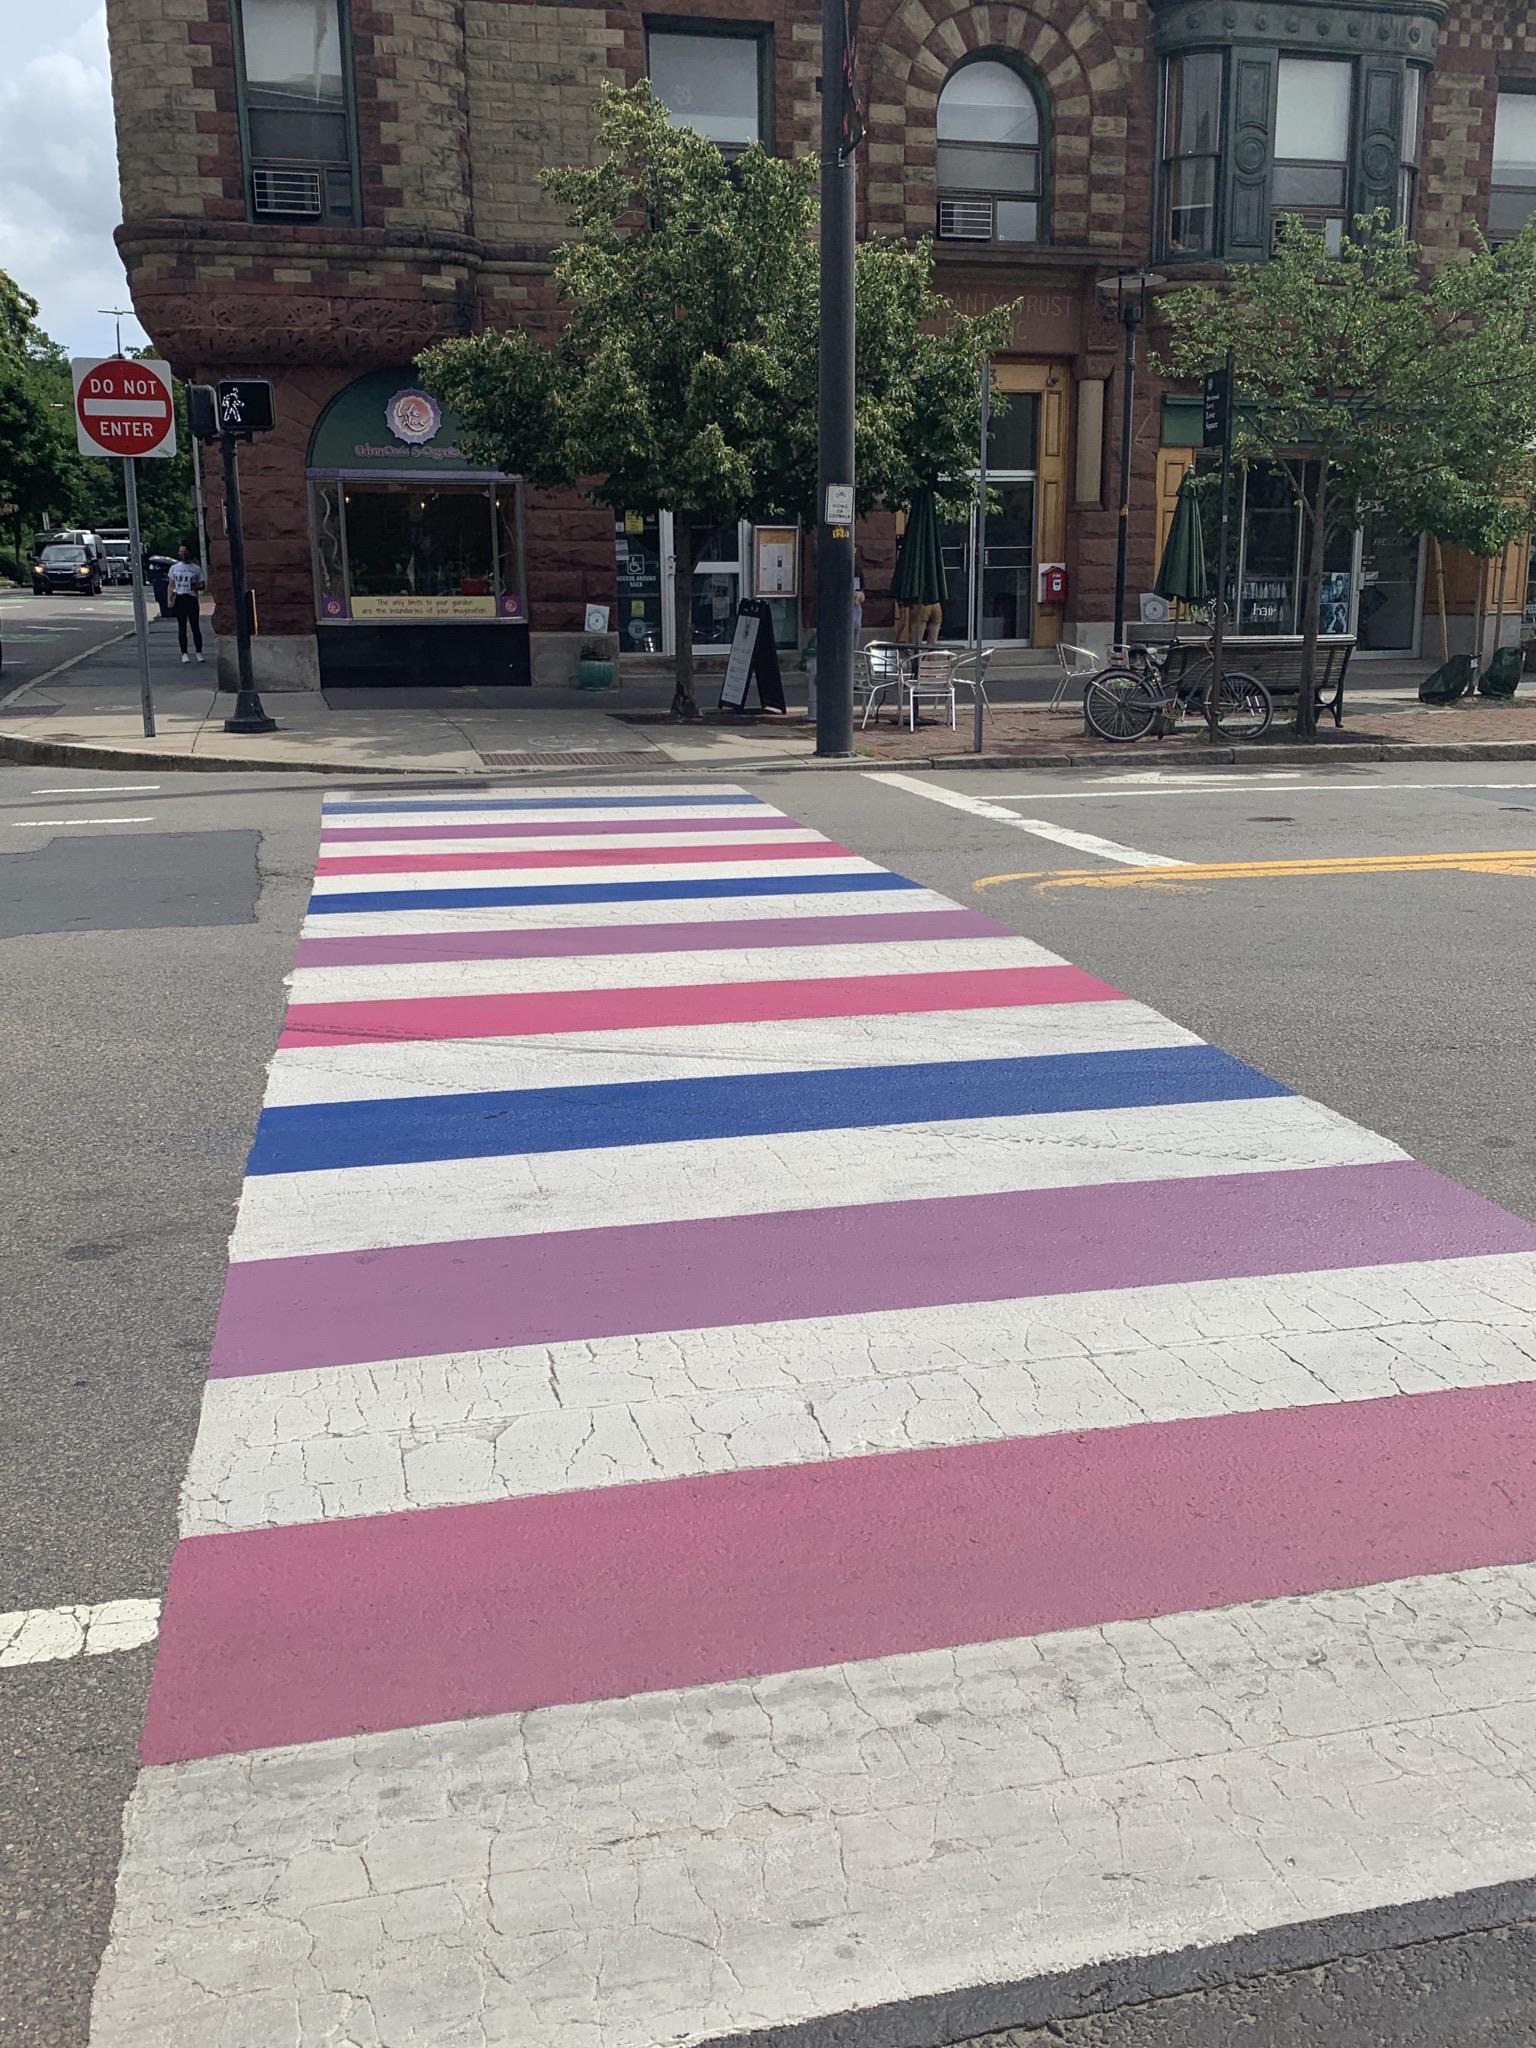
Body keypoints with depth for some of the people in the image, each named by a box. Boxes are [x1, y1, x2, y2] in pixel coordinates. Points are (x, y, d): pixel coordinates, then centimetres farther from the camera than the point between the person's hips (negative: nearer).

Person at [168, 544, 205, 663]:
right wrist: (170, 599, 0)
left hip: (192, 599, -1)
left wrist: (197, 587, -14)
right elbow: (171, 585, 10)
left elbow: (201, 585, 9)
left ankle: (199, 652, 4)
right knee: (182, 627, 4)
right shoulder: (174, 568, 9)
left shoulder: (196, 568, 5)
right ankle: (184, 653, 7)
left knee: (195, 626, -2)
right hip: (179, 599, 1)